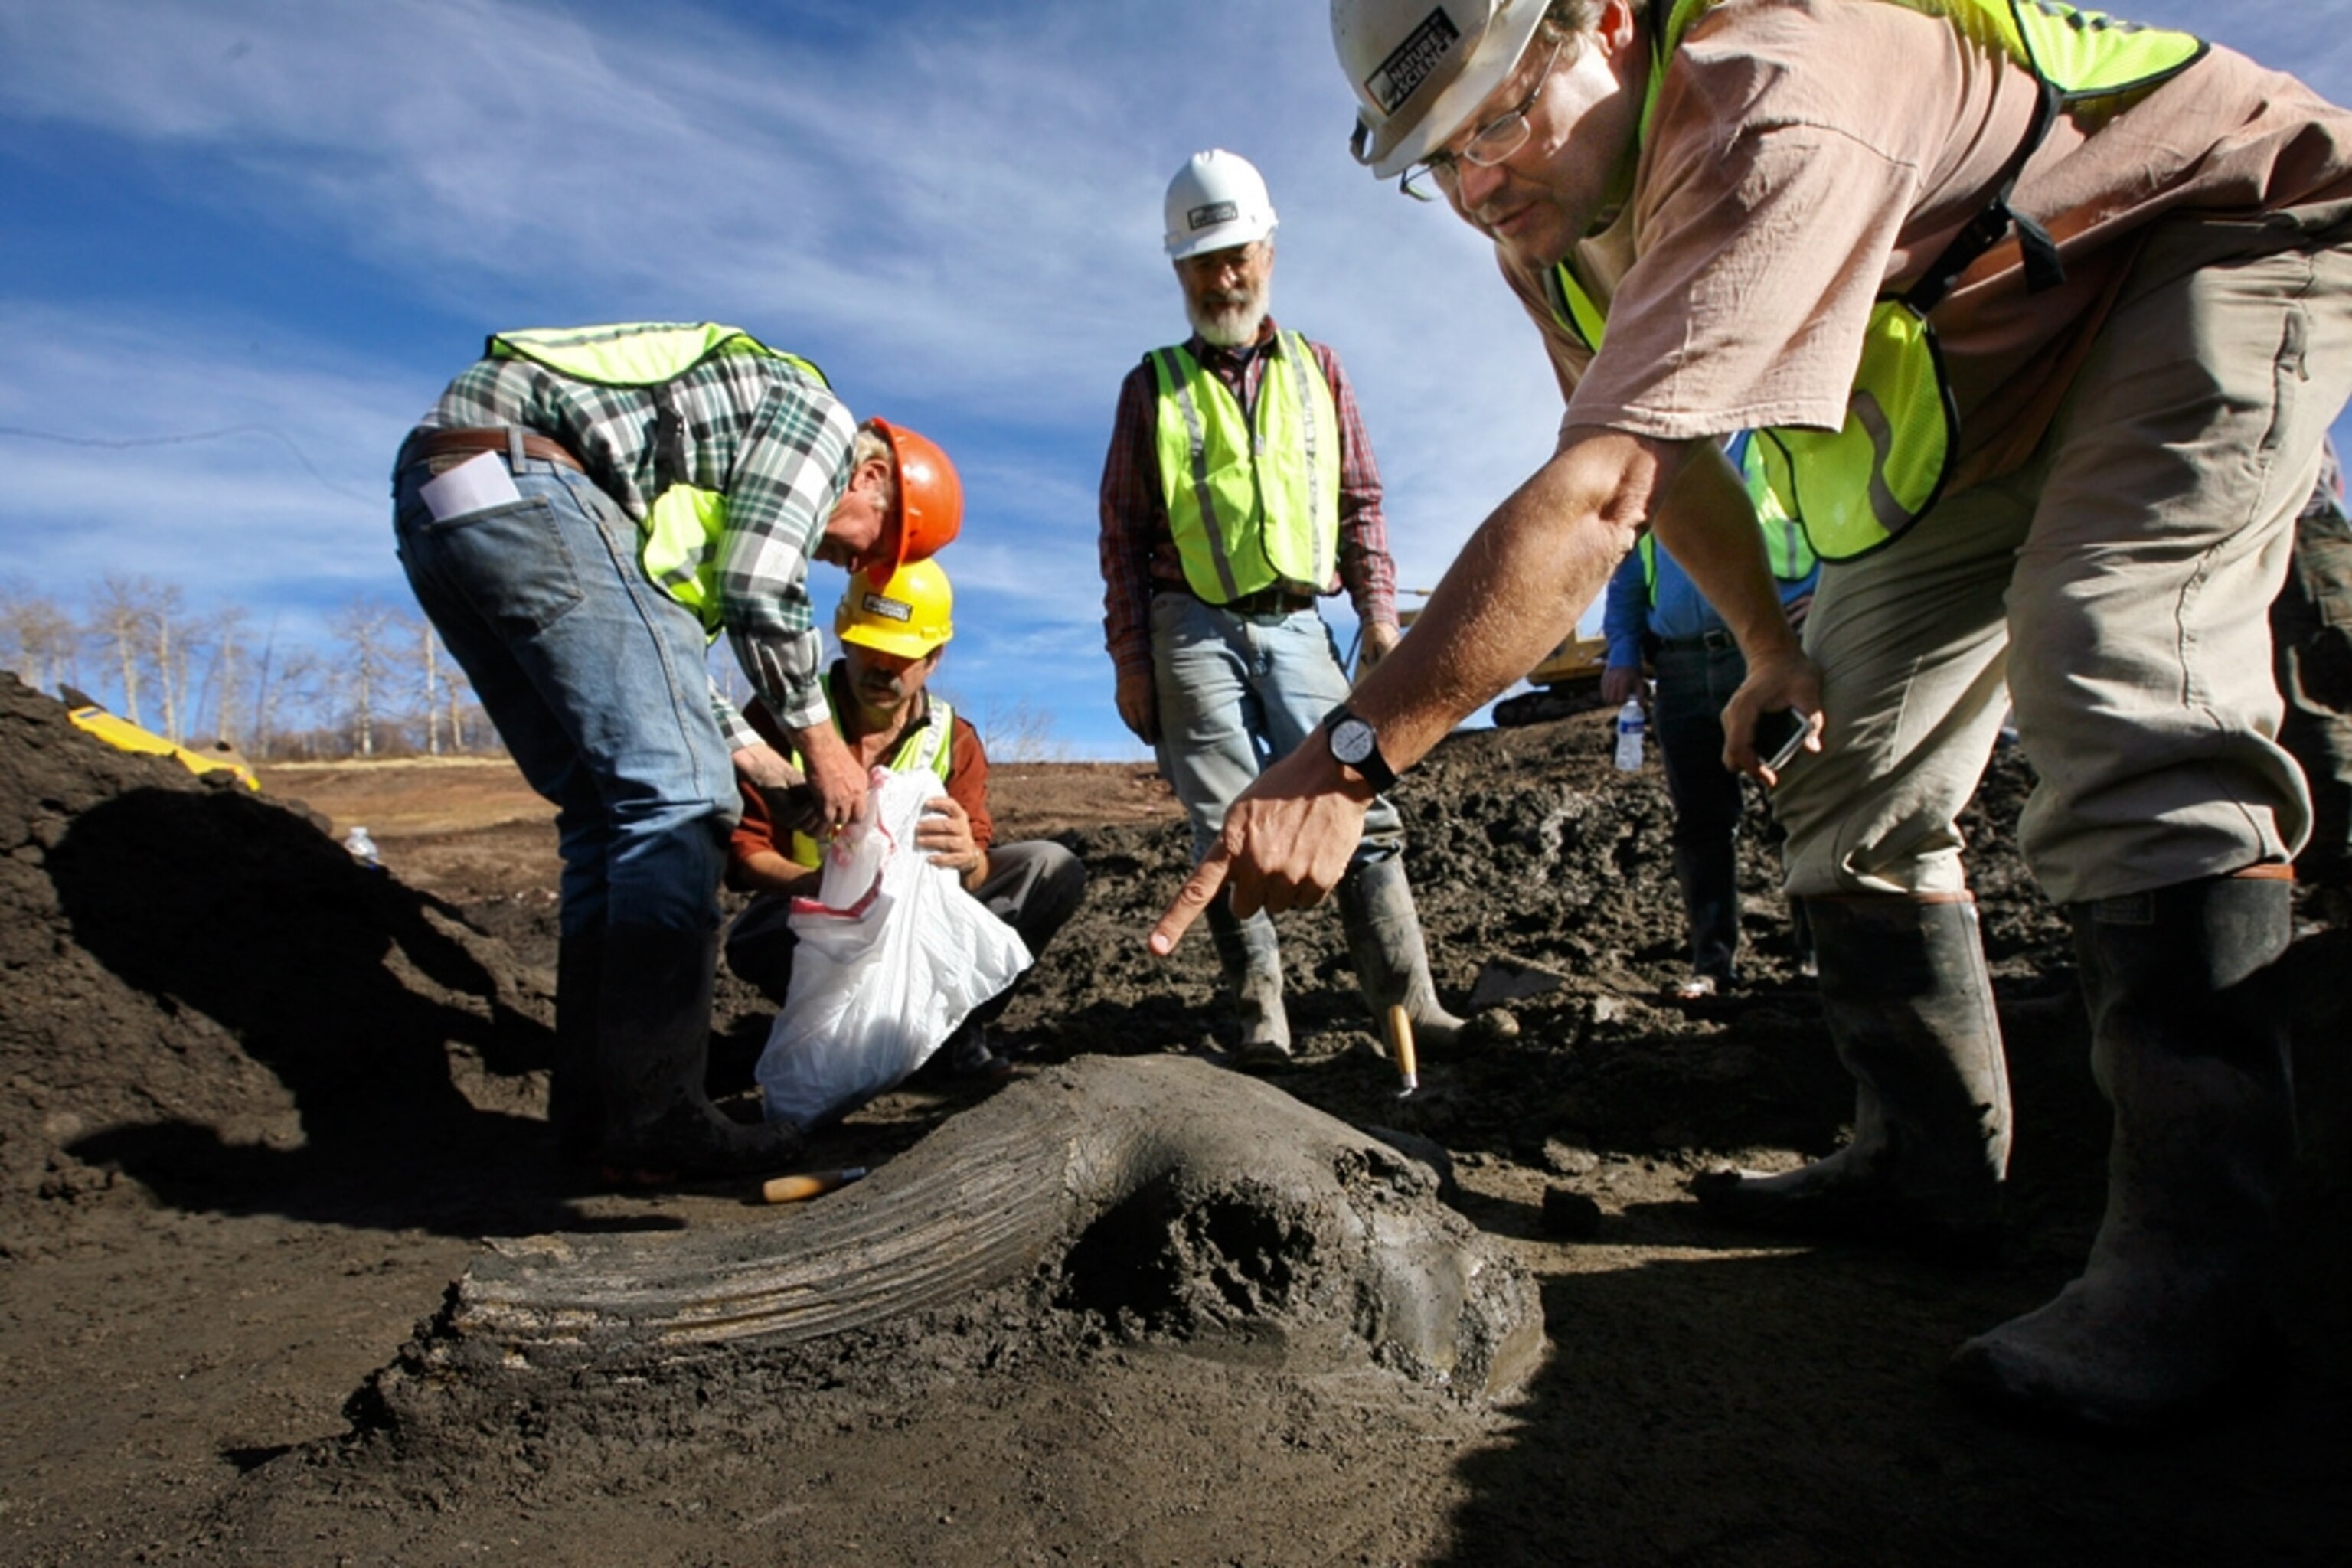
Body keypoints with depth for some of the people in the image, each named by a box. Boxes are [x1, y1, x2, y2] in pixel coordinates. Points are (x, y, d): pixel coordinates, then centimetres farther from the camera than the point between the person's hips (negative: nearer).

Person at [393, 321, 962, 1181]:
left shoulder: (736, 418, 31)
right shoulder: (820, 416, 5)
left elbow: (654, 635, 27)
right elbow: (758, 590, -9)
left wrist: (755, 755, 24)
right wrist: (819, 740, 3)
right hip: (525, 482, -10)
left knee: (607, 808, 8)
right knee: (677, 794, -12)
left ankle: (592, 1110, 8)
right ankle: (651, 1120, -14)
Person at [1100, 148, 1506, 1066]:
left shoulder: (1315, 370, 16)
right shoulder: (1154, 385, 11)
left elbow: (1360, 501, 13)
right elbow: (1122, 533, 8)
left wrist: (1378, 613, 0)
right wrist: (1129, 657, 0)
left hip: (1295, 625, 2)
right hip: (1193, 629, -1)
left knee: (1357, 807, -7)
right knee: (1228, 831, -4)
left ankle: (1409, 1003, -5)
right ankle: (1259, 1013, 2)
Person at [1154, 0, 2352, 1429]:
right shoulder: (1548, 224, -9)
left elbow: (1599, 492, -48)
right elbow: (1661, 452, 3)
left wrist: (1345, 763, -50)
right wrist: (1773, 647, -5)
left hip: (2226, 244, -7)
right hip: (1979, 369, 8)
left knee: (2117, 686, -31)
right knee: (1850, 755, -3)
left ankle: (2194, 1245, -22)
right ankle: (1933, 1162, 7)